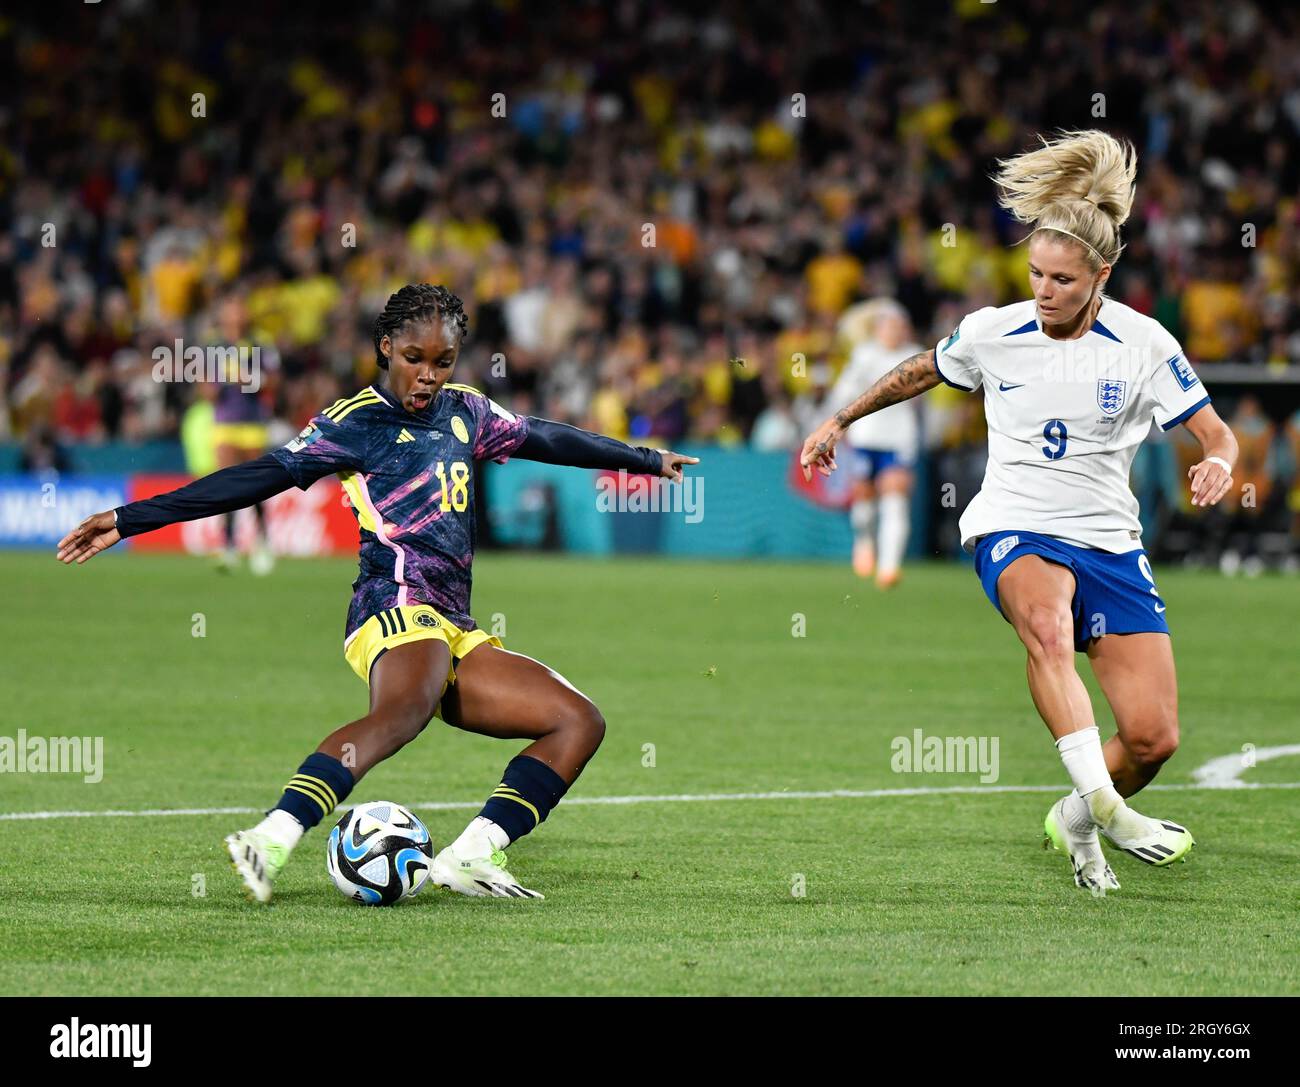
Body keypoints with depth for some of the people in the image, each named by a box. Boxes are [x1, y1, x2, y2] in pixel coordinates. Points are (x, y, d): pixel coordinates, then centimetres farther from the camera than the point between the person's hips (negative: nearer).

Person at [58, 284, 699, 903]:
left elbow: (549, 439, 35)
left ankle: (468, 858, -12)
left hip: (455, 635, 9)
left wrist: (647, 460, 49)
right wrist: (129, 520, -13)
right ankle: (271, 843, -58)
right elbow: (261, 477, -5)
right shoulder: (355, 423, 1)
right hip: (397, 609, -9)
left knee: (580, 722, 1)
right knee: (405, 708, -39)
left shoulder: (465, 413, 21)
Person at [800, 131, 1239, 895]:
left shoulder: (1144, 345, -4)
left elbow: (1217, 434, -3)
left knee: (1153, 738, -8)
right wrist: (842, 421, 26)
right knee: (1047, 627, -39)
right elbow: (921, 373, 21)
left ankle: (1079, 820, 24)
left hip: (1109, 539, 1)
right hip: (1015, 527, -1)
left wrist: (1219, 465, -26)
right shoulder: (993, 332, 0)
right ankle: (1101, 804, -45)